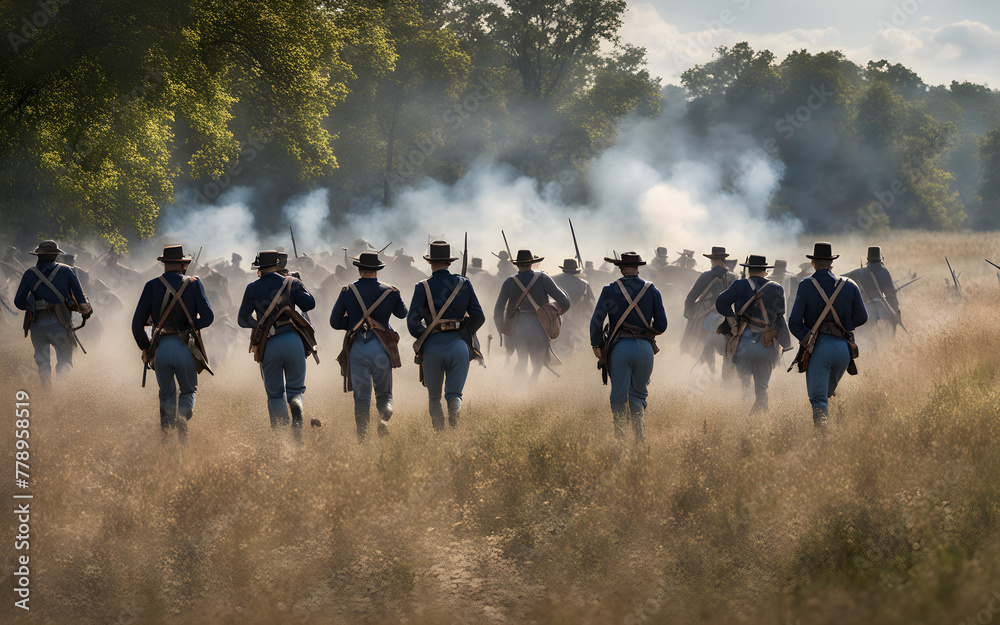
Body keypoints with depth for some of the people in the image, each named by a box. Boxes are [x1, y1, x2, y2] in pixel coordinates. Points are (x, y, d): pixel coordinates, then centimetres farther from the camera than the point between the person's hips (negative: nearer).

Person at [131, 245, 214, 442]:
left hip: (160, 348, 1)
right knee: (189, 390, 16)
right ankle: (183, 416, -15)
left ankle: (165, 433, 6)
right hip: (185, 347, -1)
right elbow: (208, 317, -5)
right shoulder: (194, 284, 0)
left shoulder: (152, 286, 2)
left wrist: (145, 348, 14)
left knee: (166, 394, 19)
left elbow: (137, 323, 1)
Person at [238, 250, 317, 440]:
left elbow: (242, 320, 12)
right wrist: (299, 285, 13)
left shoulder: (253, 288, 7)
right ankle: (296, 405, -25)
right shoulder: (290, 283, 4)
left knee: (275, 394, 12)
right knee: (295, 388, 10)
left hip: (268, 345, 0)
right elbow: (309, 304, -3)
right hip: (292, 340, 0)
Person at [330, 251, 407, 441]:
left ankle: (362, 437, -9)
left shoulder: (348, 290, 3)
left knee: (361, 397, 4)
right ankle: (384, 417, -20)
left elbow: (335, 322, 6)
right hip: (381, 347, 0)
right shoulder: (390, 292, 3)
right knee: (384, 394, 11)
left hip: (357, 349, 0)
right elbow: (402, 313, 22)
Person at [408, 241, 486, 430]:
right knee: (454, 393, 4)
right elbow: (479, 317, 4)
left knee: (434, 396, 14)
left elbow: (412, 322, -8)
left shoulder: (423, 287, -3)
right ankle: (455, 413, -27)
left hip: (432, 345, -1)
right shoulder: (464, 284, 4)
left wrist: (422, 337, 11)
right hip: (459, 344, 1)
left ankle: (438, 433, -1)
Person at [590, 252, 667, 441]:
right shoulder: (651, 290, 5)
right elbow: (661, 325, 7)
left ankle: (619, 438, -2)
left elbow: (596, 321, -1)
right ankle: (640, 438, -1)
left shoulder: (610, 290, 2)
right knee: (638, 395, 13)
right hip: (645, 347, 1)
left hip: (619, 347, -1)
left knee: (618, 397, 5)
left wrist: (596, 346, 10)